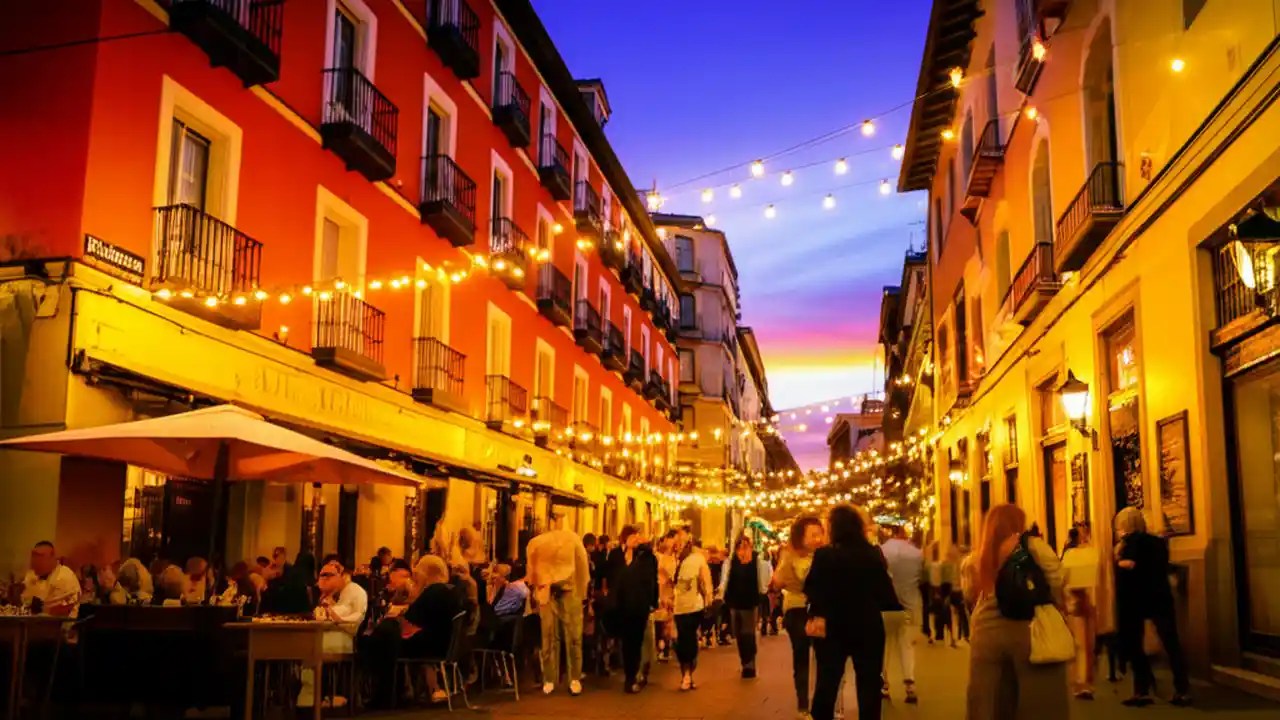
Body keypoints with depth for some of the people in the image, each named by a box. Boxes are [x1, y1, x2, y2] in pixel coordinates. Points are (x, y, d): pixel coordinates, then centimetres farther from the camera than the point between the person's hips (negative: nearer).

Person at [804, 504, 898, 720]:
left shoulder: (823, 556, -13)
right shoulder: (874, 555, -8)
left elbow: (810, 590, -10)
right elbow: (885, 593, -3)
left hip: (832, 628, 0)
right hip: (867, 629, 1)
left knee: (827, 682, 10)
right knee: (869, 684, 10)